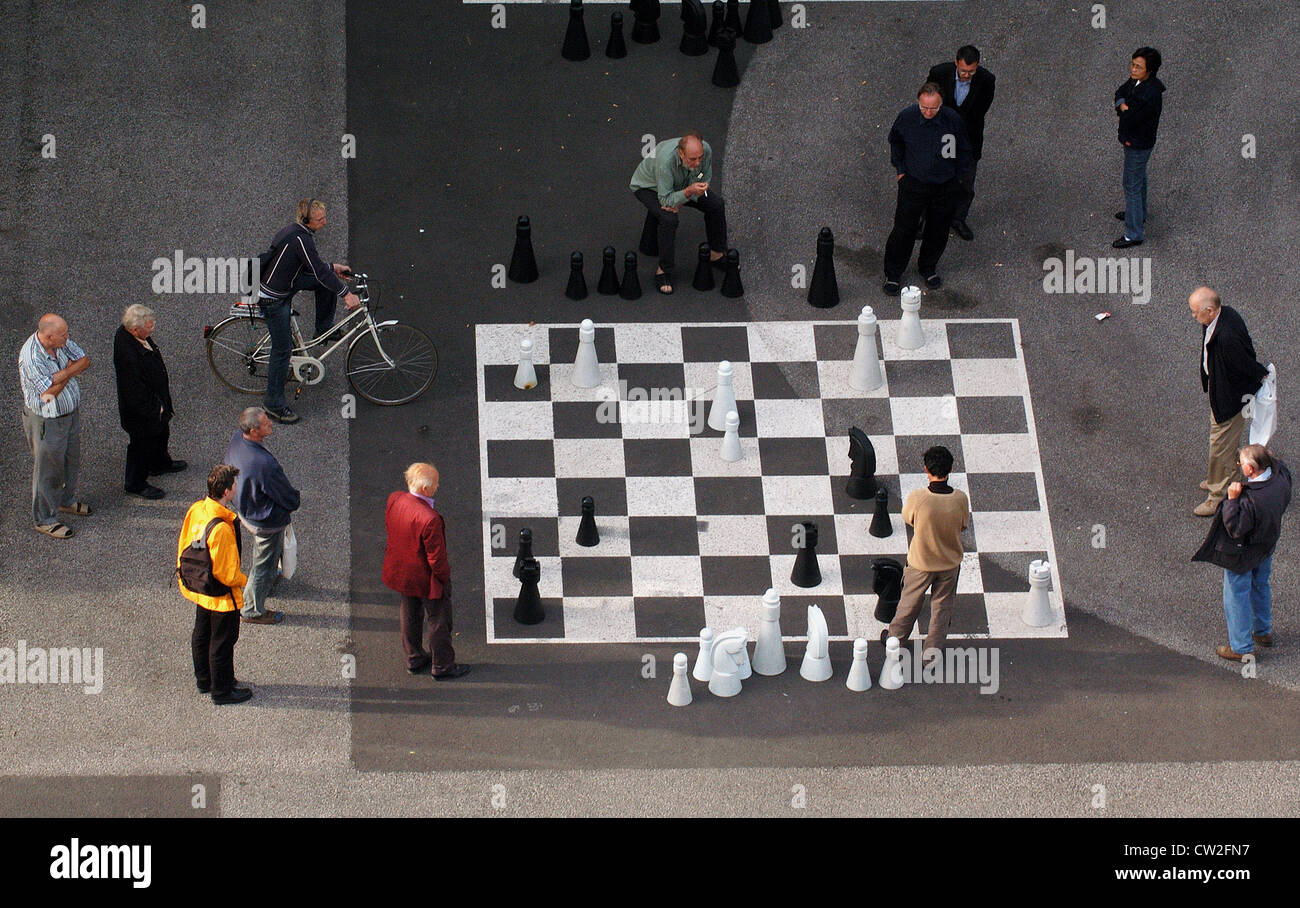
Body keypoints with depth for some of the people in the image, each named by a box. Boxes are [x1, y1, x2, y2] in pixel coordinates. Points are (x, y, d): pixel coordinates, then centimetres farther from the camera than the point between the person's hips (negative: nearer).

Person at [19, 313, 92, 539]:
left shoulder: (62, 342, -11)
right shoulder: (30, 358, -33)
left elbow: (84, 360, -9)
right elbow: (50, 393, -32)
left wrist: (62, 374, -25)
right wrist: (70, 371, -20)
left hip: (71, 414, 8)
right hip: (46, 422, -8)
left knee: (71, 460, 26)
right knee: (48, 470, 8)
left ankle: (66, 501, 50)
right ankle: (45, 520, 25)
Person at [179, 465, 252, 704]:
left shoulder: (196, 510, -10)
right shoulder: (222, 528, -35)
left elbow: (183, 546, 5)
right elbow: (227, 573, -27)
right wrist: (244, 581, -7)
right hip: (222, 596, -9)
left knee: (201, 635, 24)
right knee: (222, 642, 10)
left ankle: (204, 680, 44)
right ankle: (222, 691, 27)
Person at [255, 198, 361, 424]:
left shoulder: (296, 230, 4)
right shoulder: (300, 239, -27)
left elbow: (311, 266, 19)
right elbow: (319, 271, -27)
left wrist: (332, 268, 15)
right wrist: (346, 294, -24)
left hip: (286, 282, 9)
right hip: (274, 299, -9)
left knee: (329, 281, 6)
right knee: (282, 350, -3)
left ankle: (324, 329, 20)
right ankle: (274, 405, 7)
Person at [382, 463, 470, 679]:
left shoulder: (393, 500, -17)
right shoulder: (429, 519, -38)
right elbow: (436, 558, -27)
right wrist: (444, 578, -8)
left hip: (401, 571, 7)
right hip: (427, 579, -7)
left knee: (410, 616, 27)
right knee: (438, 621, 16)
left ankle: (414, 660, 45)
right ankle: (442, 667, 34)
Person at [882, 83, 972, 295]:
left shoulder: (953, 120, -16)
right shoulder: (906, 118, -16)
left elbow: (963, 150, 3)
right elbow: (895, 141, 8)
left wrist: (957, 177, 6)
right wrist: (900, 169, 4)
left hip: (946, 186, 1)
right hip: (914, 183, -1)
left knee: (938, 230, 15)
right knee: (904, 229, 2)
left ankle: (928, 267, 39)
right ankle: (892, 274, 19)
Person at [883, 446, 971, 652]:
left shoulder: (917, 498, -28)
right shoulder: (960, 498, -22)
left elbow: (907, 519, -8)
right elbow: (963, 525, -5)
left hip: (921, 561, -1)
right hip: (950, 561, 1)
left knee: (910, 602, 22)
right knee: (942, 606, 20)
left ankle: (895, 638, 42)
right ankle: (933, 649, 30)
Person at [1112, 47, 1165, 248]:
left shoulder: (1150, 95, -37)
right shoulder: (1137, 80, -9)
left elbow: (1128, 120, -32)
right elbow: (1121, 91, 6)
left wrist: (1122, 110, -11)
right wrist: (1122, 104, -16)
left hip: (1137, 145, -10)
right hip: (1132, 140, 10)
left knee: (1132, 186, 2)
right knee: (1138, 178, 29)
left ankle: (1134, 234, 14)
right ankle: (1138, 214, 52)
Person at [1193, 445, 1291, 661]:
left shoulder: (1250, 500, -40)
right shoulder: (1281, 479, -19)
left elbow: (1235, 529, -31)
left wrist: (1232, 499, -36)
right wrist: (1270, 458, 1)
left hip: (1242, 556, -8)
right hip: (1267, 546, 8)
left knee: (1237, 598, 12)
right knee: (1260, 587, 30)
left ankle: (1242, 648, 24)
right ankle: (1263, 632, 49)